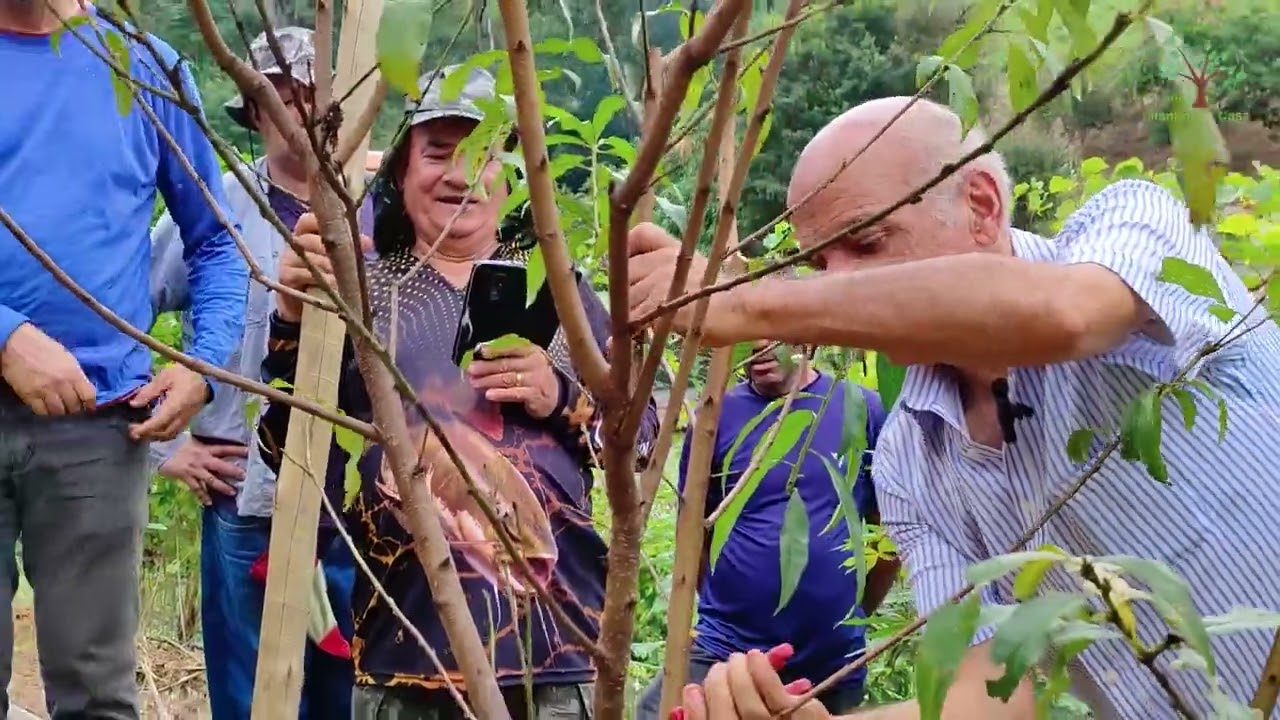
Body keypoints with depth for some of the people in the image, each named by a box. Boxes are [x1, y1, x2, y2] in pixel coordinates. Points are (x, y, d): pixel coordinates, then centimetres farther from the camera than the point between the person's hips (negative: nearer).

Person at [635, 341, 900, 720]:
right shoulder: (717, 415, -2)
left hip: (835, 659, 1)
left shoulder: (863, 409, 0)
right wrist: (729, 603, 9)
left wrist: (855, 613, 11)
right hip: (725, 650, -1)